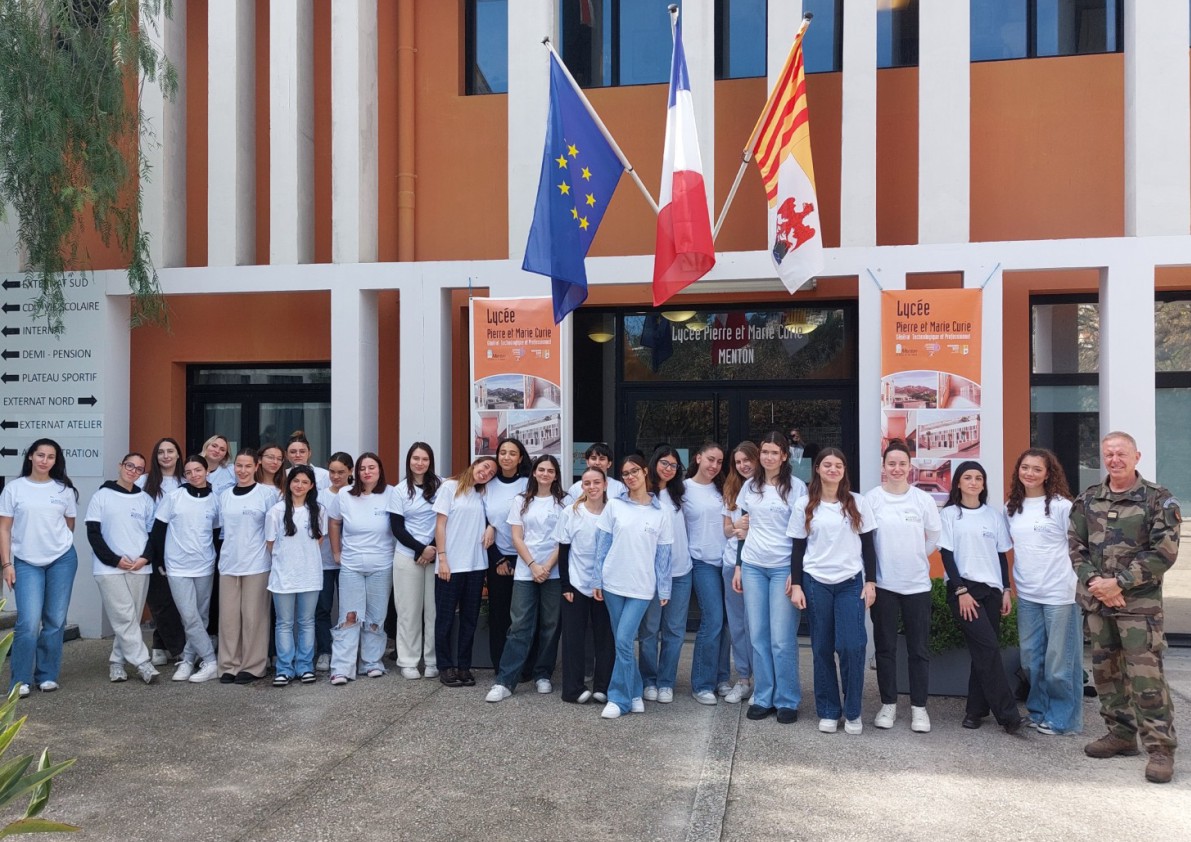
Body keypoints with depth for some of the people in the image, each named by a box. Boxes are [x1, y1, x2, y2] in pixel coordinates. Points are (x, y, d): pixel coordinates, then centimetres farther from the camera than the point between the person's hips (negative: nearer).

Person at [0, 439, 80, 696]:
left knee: (55, 621, 5)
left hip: (62, 561, 2)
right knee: (29, 623, -10)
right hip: (26, 563, -2)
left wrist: (57, 545, 15)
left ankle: (47, 676, 16)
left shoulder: (65, 490, 4)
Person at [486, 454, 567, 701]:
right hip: (525, 572, 0)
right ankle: (504, 681, -3)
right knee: (520, 626, -4)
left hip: (554, 572, 0)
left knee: (550, 625, 5)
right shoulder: (521, 501, 8)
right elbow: (517, 537, 3)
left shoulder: (563, 502, 5)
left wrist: (547, 567, -11)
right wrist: (533, 565, -9)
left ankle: (543, 676, 18)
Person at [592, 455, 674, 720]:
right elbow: (602, 545, 4)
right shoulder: (614, 506, 2)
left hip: (642, 587, -2)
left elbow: (663, 555, 5)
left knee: (624, 640, -9)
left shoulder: (661, 513, 2)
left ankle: (619, 697, 3)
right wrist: (597, 580, 0)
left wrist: (664, 590, 3)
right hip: (613, 583, 2)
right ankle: (634, 693, 23)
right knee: (622, 641, 8)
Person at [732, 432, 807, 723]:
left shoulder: (796, 487, -3)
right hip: (753, 567, 4)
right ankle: (763, 698, 16)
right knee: (758, 636, 6)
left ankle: (787, 701, 9)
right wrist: (738, 566, 11)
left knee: (782, 639, -4)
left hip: (783, 568, -4)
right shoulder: (750, 486, 10)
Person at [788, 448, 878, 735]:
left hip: (851, 582, 0)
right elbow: (798, 548, 4)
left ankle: (852, 712, 8)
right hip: (816, 583, 0)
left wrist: (870, 582, 0)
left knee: (852, 646, -8)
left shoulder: (857, 503, 4)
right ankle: (828, 711, 16)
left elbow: (868, 544, 6)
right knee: (822, 648, 4)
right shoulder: (804, 505, 3)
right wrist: (796, 585, -2)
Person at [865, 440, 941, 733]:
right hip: (883, 584, -1)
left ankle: (919, 707, 18)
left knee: (919, 649, 6)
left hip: (917, 584, 1)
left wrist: (914, 558, 10)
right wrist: (886, 558, 3)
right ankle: (888, 704, 21)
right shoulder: (871, 499, -5)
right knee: (885, 647, 8)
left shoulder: (924, 499, -1)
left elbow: (934, 538, 9)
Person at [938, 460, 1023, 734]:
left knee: (983, 651, 3)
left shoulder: (994, 515, 11)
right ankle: (1008, 714, -8)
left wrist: (1006, 590, 6)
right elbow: (946, 555, -4)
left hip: (991, 589, 4)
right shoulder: (949, 514, 1)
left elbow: (1002, 555, 13)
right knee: (989, 648, -12)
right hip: (963, 588, -4)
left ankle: (975, 710, 12)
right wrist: (961, 591, -11)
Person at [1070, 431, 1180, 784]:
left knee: (1146, 675, -7)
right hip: (1096, 600, 5)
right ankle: (1121, 733, 26)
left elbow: (1164, 552, -11)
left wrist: (1119, 583, -16)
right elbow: (1076, 546, 7)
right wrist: (1094, 582, -9)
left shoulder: (1158, 499, -5)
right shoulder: (1087, 499, 7)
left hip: (1139, 602, -5)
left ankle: (1160, 748, 3)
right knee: (1106, 671, 12)